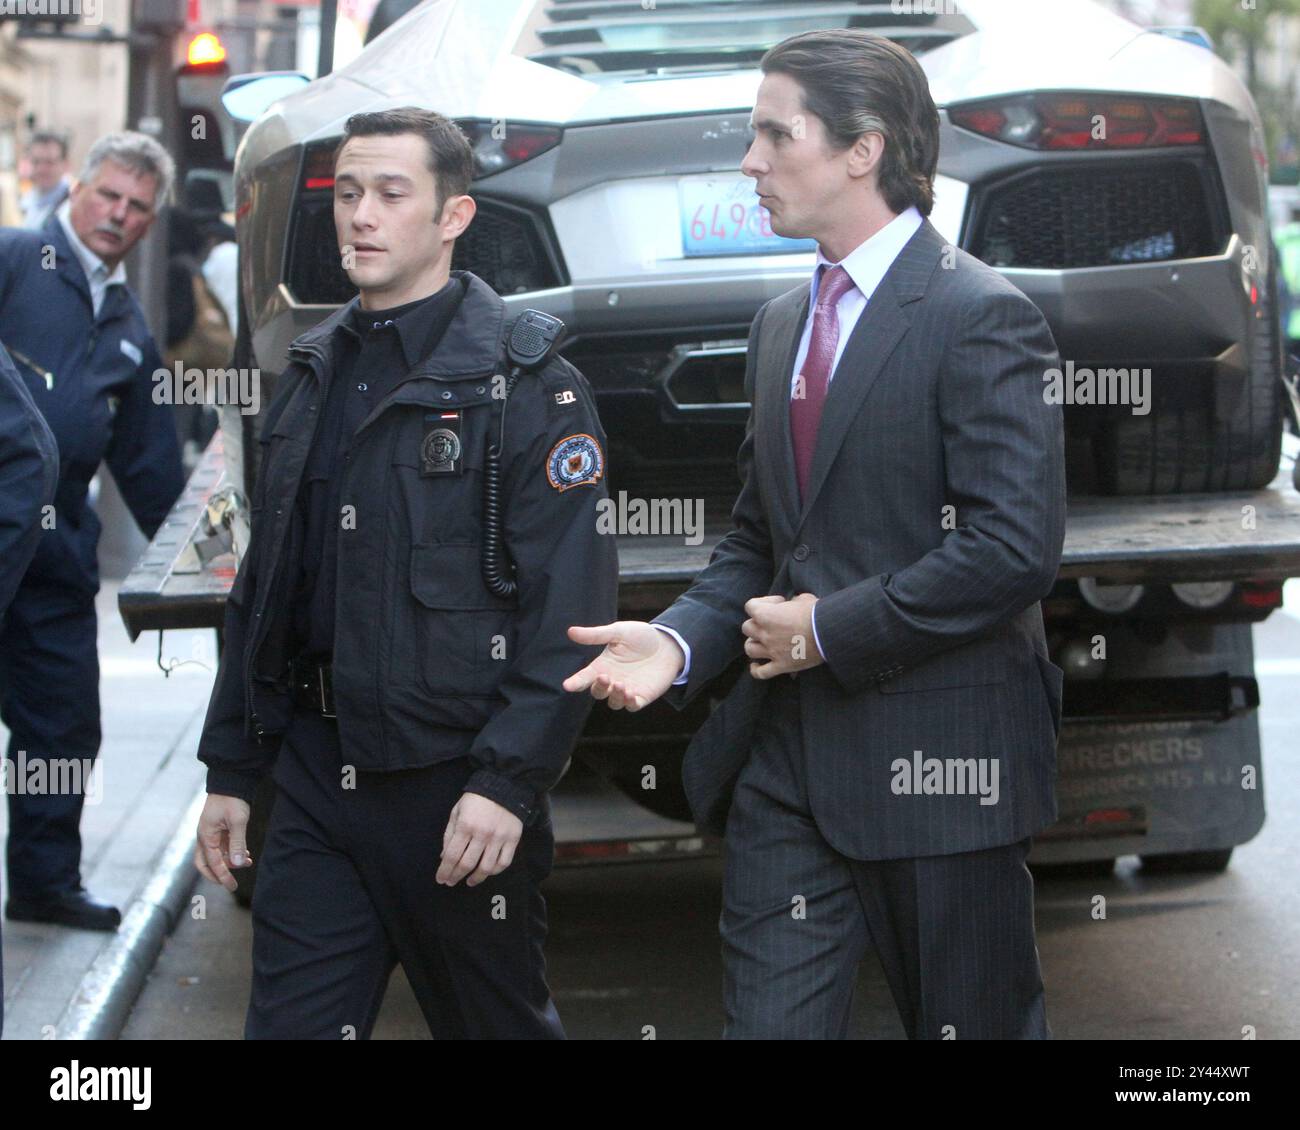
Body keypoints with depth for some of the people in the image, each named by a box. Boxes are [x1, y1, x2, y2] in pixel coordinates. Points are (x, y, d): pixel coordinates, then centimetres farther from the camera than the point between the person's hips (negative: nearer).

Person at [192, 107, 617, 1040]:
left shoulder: (527, 384, -8)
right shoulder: (314, 375, 13)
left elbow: (570, 611, -14)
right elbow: (262, 592, 16)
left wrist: (506, 783, -21)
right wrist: (231, 770, 14)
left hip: (455, 786, -5)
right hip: (317, 780, 6)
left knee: (496, 1021, 10)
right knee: (289, 1023, 4)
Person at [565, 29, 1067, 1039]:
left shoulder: (980, 317, -11)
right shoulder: (782, 324, 15)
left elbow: (1015, 548, -19)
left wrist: (829, 629, -15)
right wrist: (679, 641, -1)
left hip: (936, 762, -7)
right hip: (786, 763, 7)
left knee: (974, 1023, 7)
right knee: (767, 1021, 5)